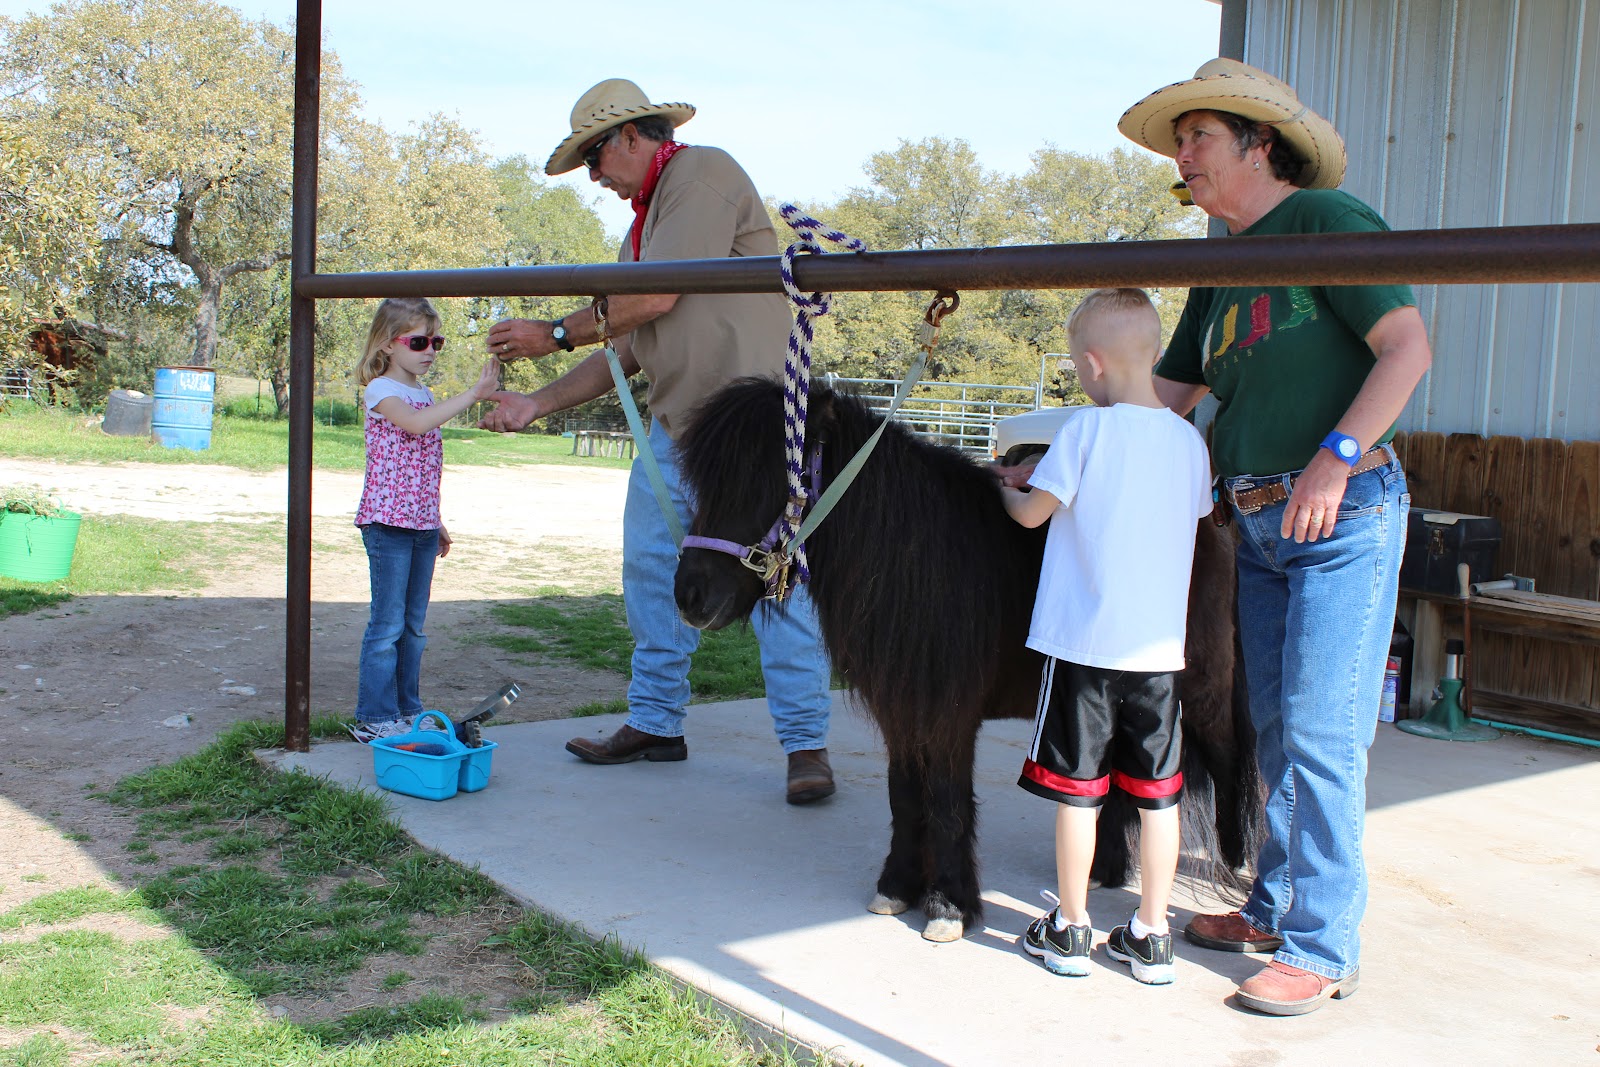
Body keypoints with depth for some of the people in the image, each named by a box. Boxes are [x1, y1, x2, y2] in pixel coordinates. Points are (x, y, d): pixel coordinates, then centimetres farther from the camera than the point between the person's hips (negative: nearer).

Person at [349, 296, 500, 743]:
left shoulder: (425, 395, 16)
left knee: (413, 624, 12)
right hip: (388, 521, -8)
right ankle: (374, 718, 2)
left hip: (421, 524, 8)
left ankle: (407, 710, 20)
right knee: (387, 624, -5)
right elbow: (415, 423, -29)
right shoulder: (381, 390, -8)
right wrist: (473, 394, -33)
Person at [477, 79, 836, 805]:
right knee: (651, 568, 9)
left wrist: (556, 333, -4)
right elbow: (630, 348, 21)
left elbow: (657, 298, -15)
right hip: (674, 421, 9)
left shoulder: (704, 173, -5)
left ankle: (806, 743, 0)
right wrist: (538, 404, 17)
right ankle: (655, 723, 20)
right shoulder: (644, 222, 22)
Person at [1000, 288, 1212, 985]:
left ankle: (1070, 930, 18)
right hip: (1161, 645, 4)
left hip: (1084, 641, -4)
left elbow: (1033, 511, -5)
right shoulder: (1188, 439, 4)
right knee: (1157, 793, 10)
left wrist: (1005, 490, 18)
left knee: (1076, 788, 7)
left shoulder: (1085, 430, -10)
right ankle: (1150, 938, 19)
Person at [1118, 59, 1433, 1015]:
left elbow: (1409, 346, -15)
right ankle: (1276, 909, 25)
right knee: (1277, 731, 14)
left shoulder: (1328, 218, -6)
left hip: (1345, 514, -8)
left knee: (1322, 735, -6)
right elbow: (1161, 399, 17)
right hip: (1262, 525, 8)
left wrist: (1333, 459, -24)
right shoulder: (1221, 271, 17)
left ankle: (1323, 950, 2)